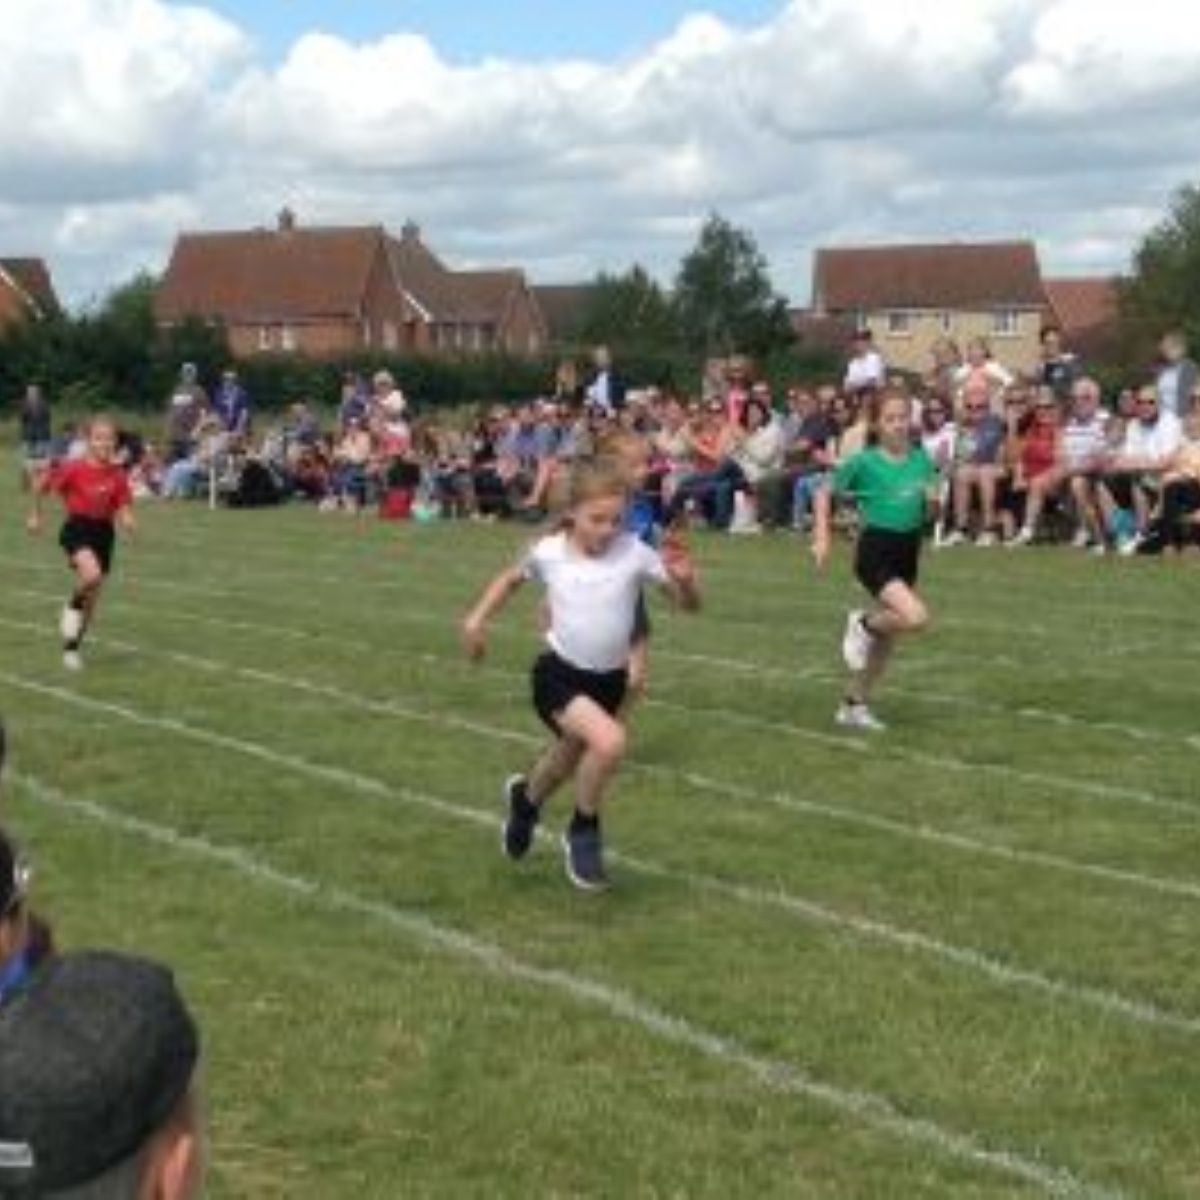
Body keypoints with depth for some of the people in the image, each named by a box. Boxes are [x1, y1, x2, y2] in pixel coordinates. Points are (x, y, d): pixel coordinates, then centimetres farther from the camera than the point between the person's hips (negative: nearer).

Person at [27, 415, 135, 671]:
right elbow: (43, 486, 1)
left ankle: (71, 647, 28)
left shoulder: (118, 476, -3)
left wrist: (127, 521, -18)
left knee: (92, 601, 9)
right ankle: (72, 608, -2)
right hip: (77, 527, -4)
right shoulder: (74, 468, -12)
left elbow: (123, 508, 4)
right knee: (92, 574, -33)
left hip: (104, 531, 4)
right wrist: (36, 515, 10)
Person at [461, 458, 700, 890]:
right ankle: (584, 832, -2)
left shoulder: (634, 553, -14)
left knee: (569, 760, 24)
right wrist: (478, 617, 6)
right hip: (559, 675, -3)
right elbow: (511, 577, 13)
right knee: (610, 742, -28)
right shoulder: (548, 552, -10)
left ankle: (525, 798, 60)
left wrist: (684, 578, -33)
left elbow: (689, 603, -13)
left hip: (609, 679, 3)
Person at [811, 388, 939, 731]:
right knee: (915, 617, -25)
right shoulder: (864, 461, -7)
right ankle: (863, 625, 6)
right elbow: (825, 494, 2)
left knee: (888, 635, 10)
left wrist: (932, 499, -10)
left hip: (908, 551, 6)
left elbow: (931, 507, 13)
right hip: (876, 551, -6)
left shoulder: (921, 459, 5)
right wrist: (822, 538, -6)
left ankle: (853, 704, 25)